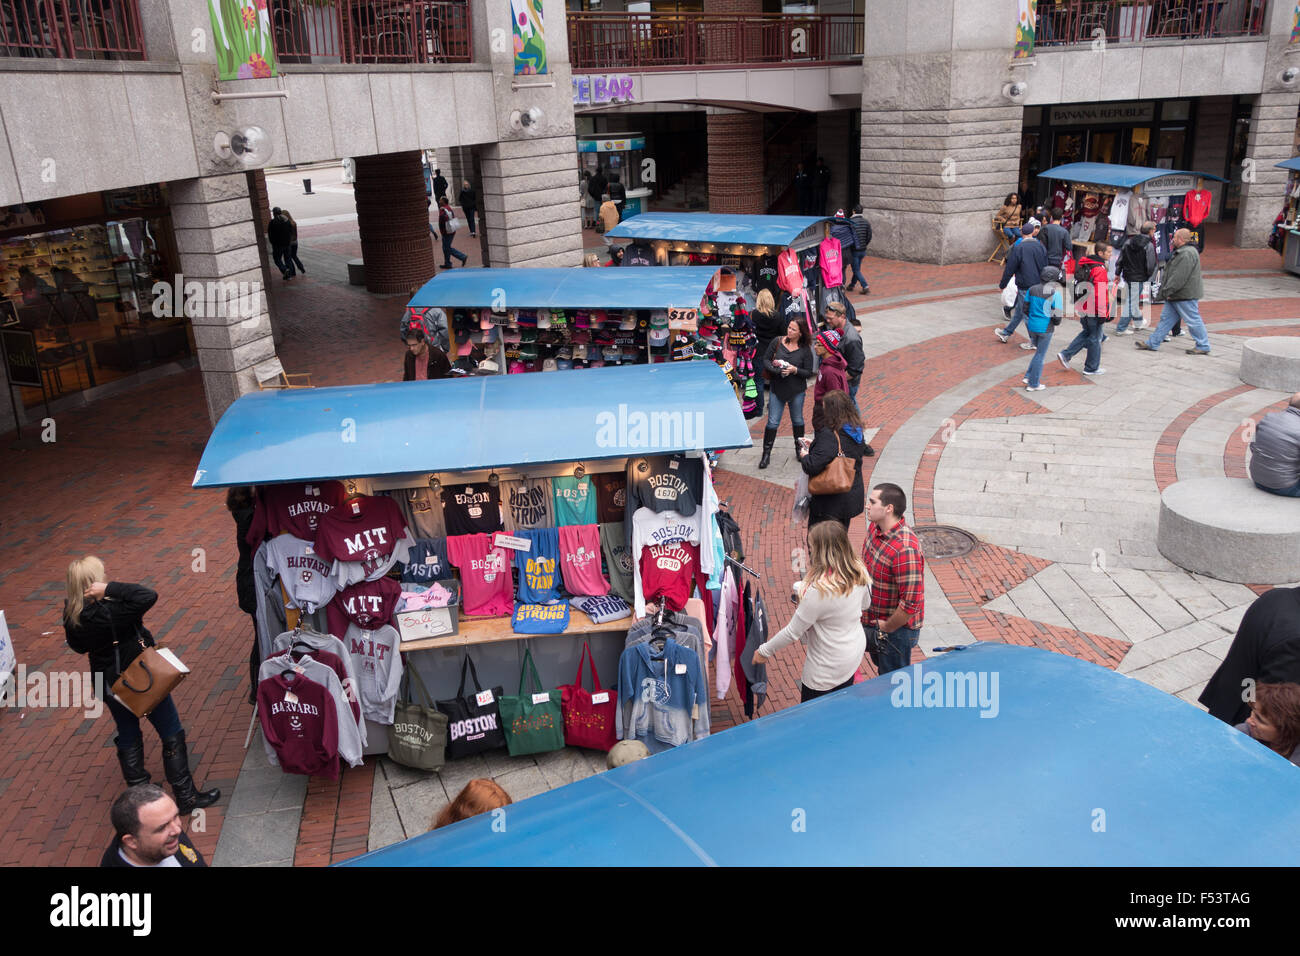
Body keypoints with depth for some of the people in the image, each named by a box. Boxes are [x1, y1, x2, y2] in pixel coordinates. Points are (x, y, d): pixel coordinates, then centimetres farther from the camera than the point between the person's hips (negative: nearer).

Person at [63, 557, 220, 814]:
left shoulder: (72, 616, -10)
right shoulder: (112, 610, -30)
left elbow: (78, 646, 6)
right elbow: (149, 596, -41)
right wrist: (111, 588, -35)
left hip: (110, 684, 6)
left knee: (128, 739, 22)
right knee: (172, 735, 8)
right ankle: (186, 797, 15)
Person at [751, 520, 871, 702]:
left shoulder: (819, 590, -33)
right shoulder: (859, 572, -11)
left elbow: (793, 632, -22)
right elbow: (866, 602, 11)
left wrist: (764, 651, -8)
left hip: (827, 669, -8)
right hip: (855, 654, 8)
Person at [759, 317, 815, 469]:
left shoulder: (805, 350, -6)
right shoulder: (777, 342, -4)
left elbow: (809, 373, -5)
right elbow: (766, 359, 1)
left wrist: (795, 370, -22)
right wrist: (774, 368, -18)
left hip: (797, 391, 0)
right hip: (777, 389, 0)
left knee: (797, 420, 16)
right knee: (772, 422, -1)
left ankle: (799, 449, 36)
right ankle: (766, 454, 9)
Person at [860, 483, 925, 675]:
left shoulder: (904, 550, -35)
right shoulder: (875, 527, -5)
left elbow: (911, 603, -33)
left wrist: (887, 628, -18)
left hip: (898, 628, -9)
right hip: (874, 620, 9)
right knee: (882, 670, 28)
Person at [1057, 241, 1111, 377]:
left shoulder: (1084, 265, 7)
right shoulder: (1099, 269, -20)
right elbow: (1100, 294, -23)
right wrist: (1103, 313, -18)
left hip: (1082, 308, 8)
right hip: (1094, 310, -8)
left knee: (1086, 333, 22)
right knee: (1095, 337, 5)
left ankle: (1066, 355, 13)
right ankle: (1092, 368, 16)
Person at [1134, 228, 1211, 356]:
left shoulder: (1187, 254, -20)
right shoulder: (1182, 252, 15)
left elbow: (1179, 277, -25)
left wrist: (1167, 291, -21)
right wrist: (1166, 290, 16)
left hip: (1185, 296, -11)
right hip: (1176, 296, 11)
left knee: (1193, 320, -2)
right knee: (1166, 318, 11)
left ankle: (1203, 346, 7)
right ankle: (1152, 344, 15)